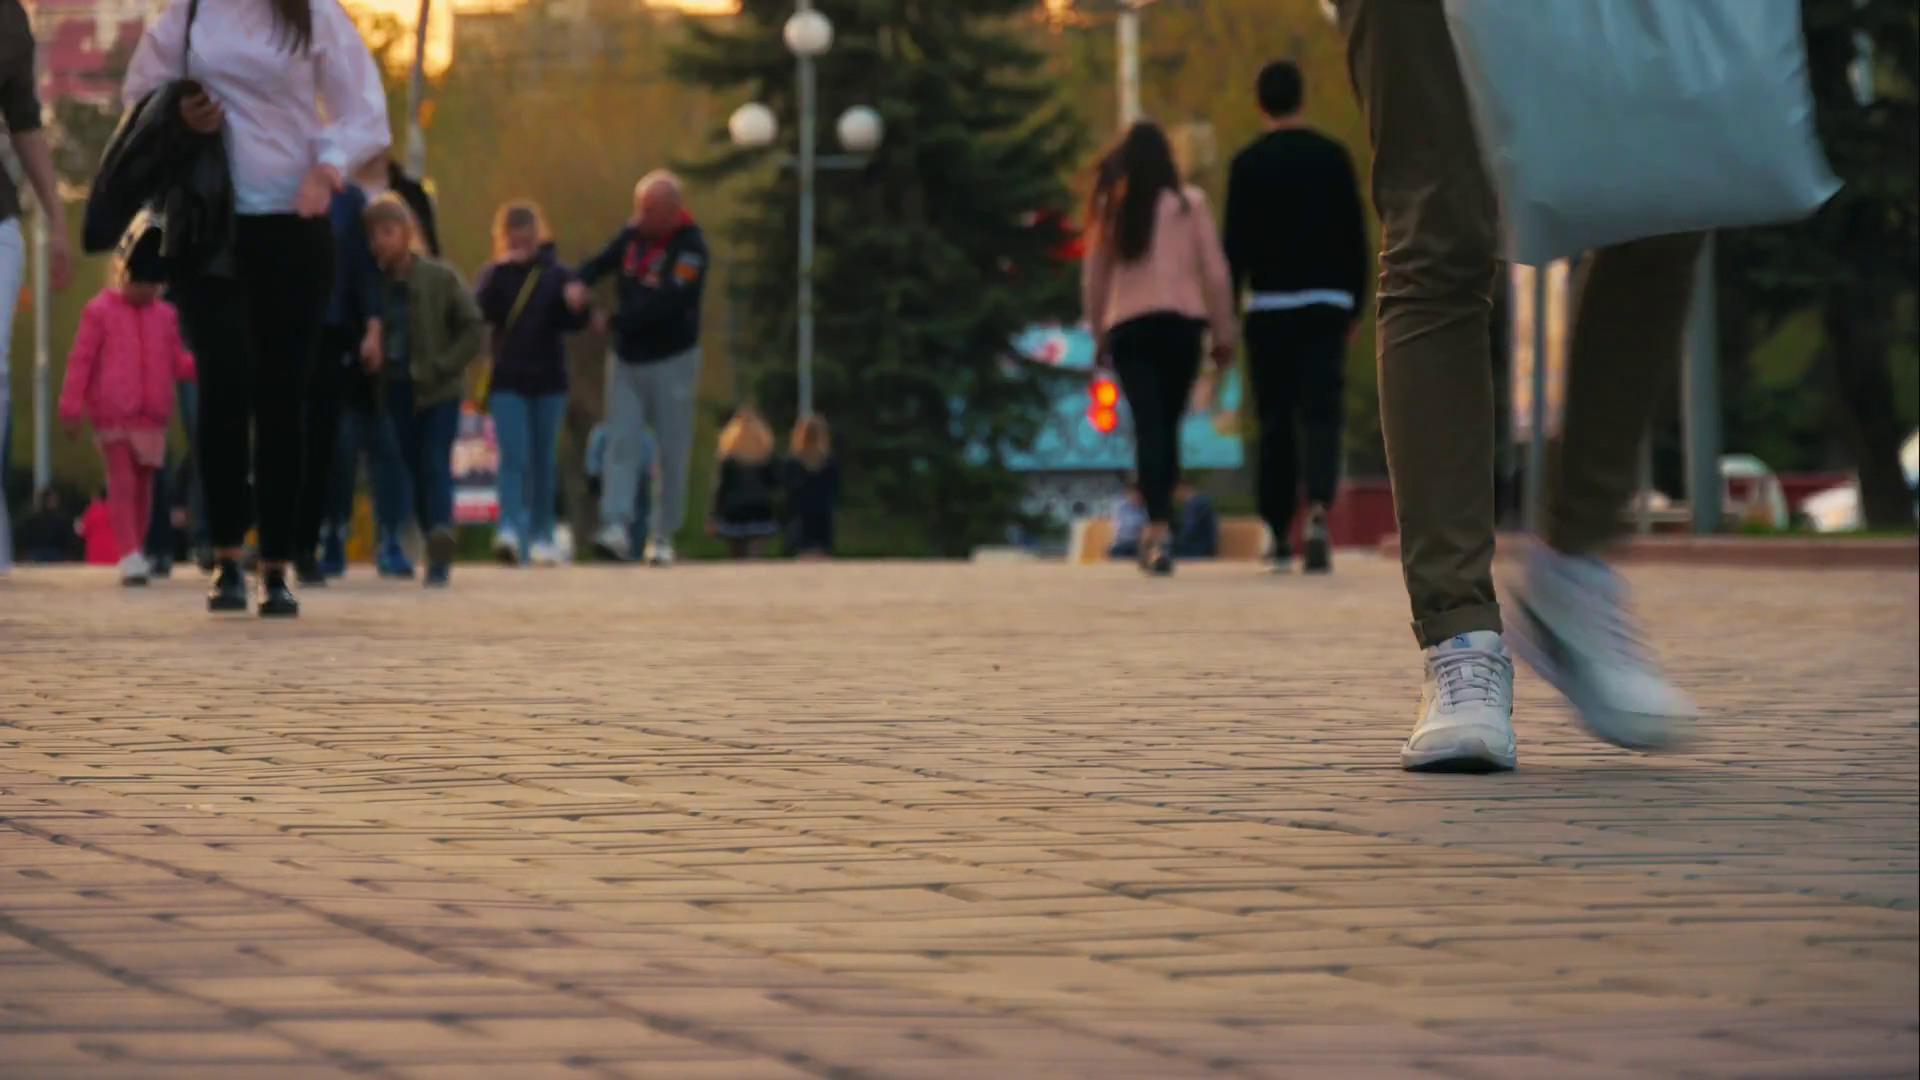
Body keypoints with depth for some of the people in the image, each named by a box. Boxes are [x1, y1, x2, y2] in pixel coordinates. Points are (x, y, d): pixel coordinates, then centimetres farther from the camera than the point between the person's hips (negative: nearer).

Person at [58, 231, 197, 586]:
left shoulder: (165, 315, 12)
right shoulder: (99, 310, -1)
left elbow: (179, 362, 13)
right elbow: (81, 360, -4)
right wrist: (72, 406, -10)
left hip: (152, 416, 4)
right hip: (112, 415, -4)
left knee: (144, 485, 10)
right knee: (122, 482, -11)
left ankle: (138, 552, 19)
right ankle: (129, 556, -16)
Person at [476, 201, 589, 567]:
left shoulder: (556, 274, 3)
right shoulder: (495, 275, 4)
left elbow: (578, 320, -3)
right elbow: (479, 313, -12)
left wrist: (575, 304, -25)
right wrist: (501, 272, -18)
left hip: (548, 380, 1)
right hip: (507, 381, -1)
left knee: (544, 462, 9)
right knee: (513, 457, -13)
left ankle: (541, 536, 18)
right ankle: (510, 530, -24)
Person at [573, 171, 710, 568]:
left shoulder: (690, 247, -14)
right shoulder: (632, 234, 5)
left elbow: (666, 303, -24)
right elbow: (600, 262, 12)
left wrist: (616, 319, -23)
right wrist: (579, 283, -12)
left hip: (671, 360, -5)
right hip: (627, 357, 5)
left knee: (671, 453, 1)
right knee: (621, 444, -6)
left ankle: (663, 538, 8)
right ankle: (615, 527, -15)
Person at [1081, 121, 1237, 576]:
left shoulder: (1108, 207, 5)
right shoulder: (1189, 203, 1)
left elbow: (1092, 278, 9)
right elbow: (1214, 270, 0)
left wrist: (1098, 334, 19)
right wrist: (1224, 331, 7)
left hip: (1127, 327, 0)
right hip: (1181, 321, 0)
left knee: (1148, 425, -7)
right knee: (1168, 424, 12)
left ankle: (1158, 526, -21)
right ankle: (1159, 523, 16)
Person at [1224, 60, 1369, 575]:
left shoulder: (1248, 164, -1)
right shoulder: (1333, 156, 4)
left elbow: (1236, 243, -3)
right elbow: (1356, 237, 5)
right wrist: (1355, 305, 14)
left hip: (1269, 307, 0)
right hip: (1326, 302, 0)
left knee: (1275, 421, 8)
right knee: (1321, 413, -5)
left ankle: (1279, 537, 12)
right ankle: (1318, 511, -29)